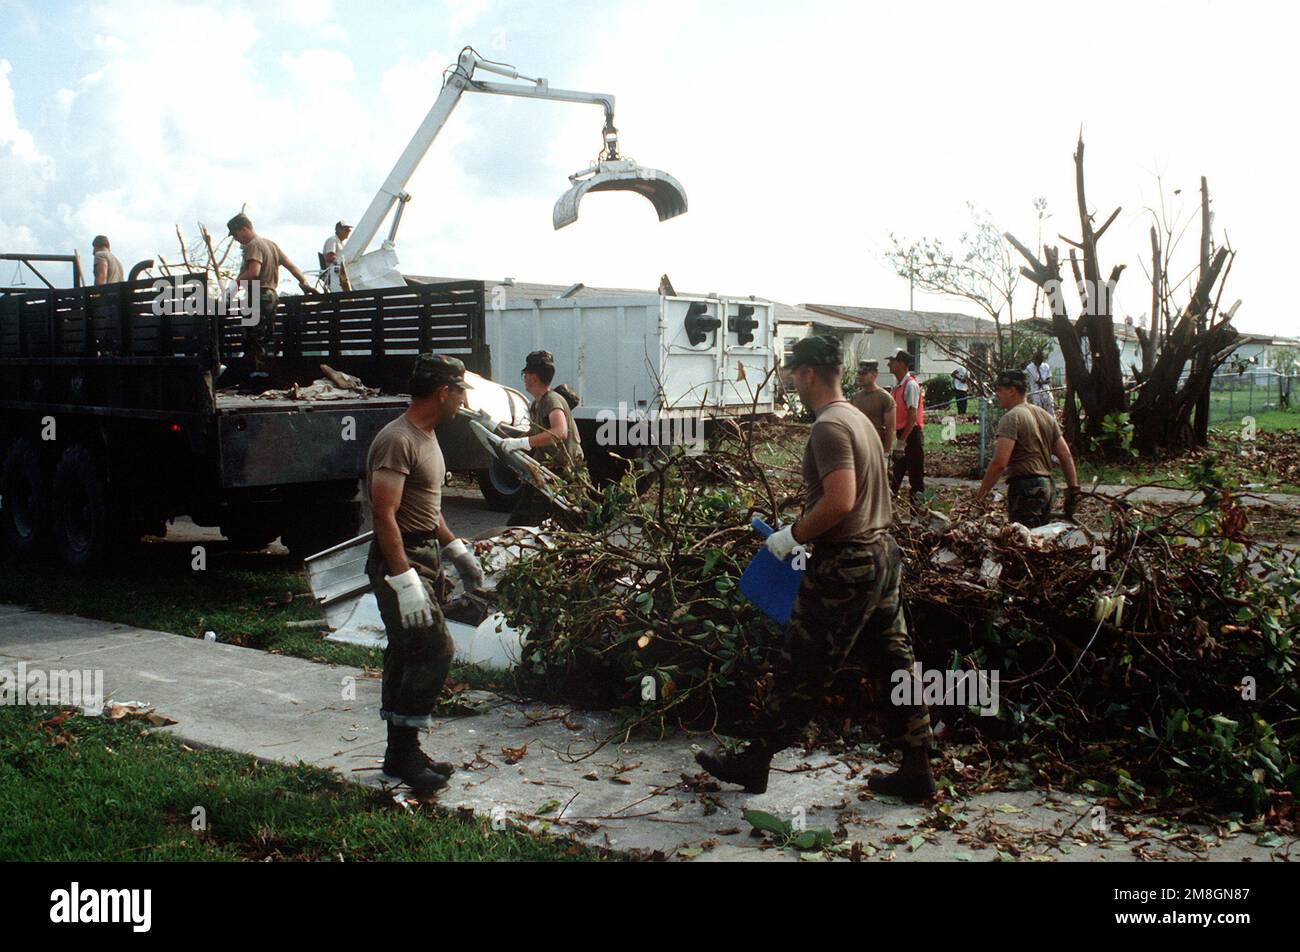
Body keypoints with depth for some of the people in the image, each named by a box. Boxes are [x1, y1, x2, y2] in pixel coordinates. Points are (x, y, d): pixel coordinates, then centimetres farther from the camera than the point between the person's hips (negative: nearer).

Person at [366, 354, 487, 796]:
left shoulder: (426, 437, 15)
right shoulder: (397, 440, -18)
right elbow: (384, 515, -24)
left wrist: (457, 551, 21)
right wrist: (405, 581, -28)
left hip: (425, 556, 10)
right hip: (401, 560, -10)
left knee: (408, 655, 13)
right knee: (434, 649, -13)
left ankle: (402, 752, 21)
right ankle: (404, 753, -3)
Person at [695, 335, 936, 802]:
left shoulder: (828, 427, -17)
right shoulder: (859, 419, 13)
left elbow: (839, 501, -27)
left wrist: (793, 535, -15)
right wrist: (807, 534, 18)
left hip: (844, 566, -10)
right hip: (881, 555, 10)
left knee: (800, 671, 1)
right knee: (895, 663, 13)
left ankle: (754, 762, 14)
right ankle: (917, 772, 20)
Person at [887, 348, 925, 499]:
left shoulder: (911, 385, -16)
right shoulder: (899, 385, 12)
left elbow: (912, 416, -21)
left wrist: (902, 441, -22)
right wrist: (899, 440, 16)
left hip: (911, 434, -9)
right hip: (902, 434, 9)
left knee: (915, 475, -2)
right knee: (896, 474, 15)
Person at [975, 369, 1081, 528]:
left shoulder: (1011, 417, -9)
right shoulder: (1045, 415, 18)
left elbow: (999, 462, -19)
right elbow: (1066, 456, 15)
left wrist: (982, 491, -9)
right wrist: (1073, 489, 16)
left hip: (1025, 486, -9)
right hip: (1048, 485, 9)